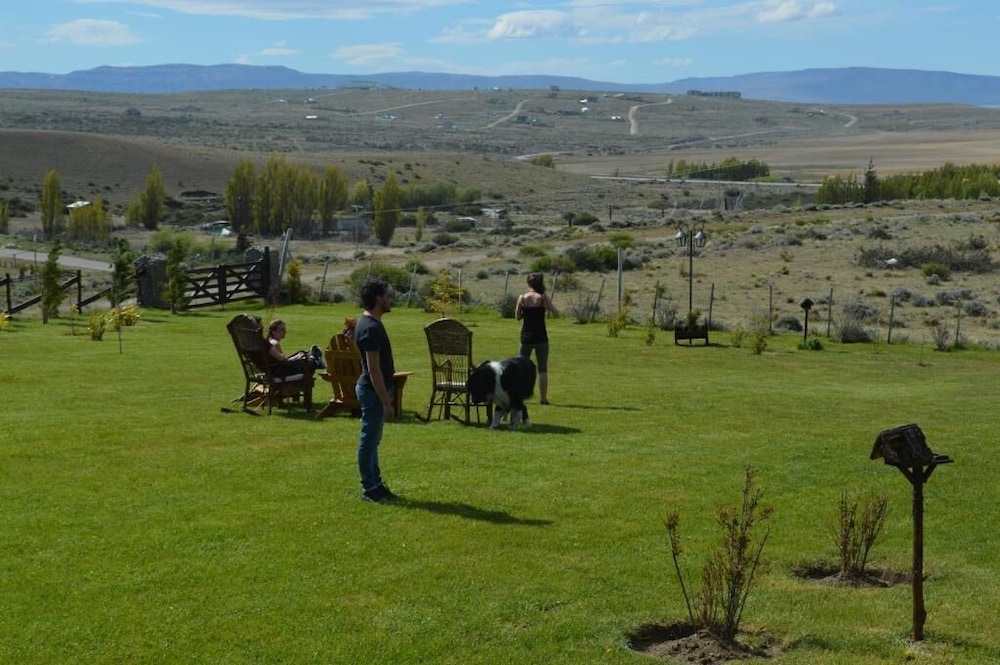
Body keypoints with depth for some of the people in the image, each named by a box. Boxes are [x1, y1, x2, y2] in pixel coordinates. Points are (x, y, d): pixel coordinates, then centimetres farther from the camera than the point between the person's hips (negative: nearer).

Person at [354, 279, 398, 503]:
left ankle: (375, 484, 24)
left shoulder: (370, 323, 10)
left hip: (374, 390, 10)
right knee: (369, 440, -1)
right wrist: (386, 402, -22)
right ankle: (369, 489, 6)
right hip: (373, 391, -10)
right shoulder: (371, 328, -22)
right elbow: (373, 369, -23)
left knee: (372, 440, 16)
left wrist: (385, 398, 22)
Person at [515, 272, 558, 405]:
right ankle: (543, 398, 3)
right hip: (541, 337, -1)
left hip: (526, 337, 1)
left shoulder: (522, 298, -2)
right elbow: (556, 314, -5)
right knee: (542, 369, 4)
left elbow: (517, 317, 6)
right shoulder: (543, 298, -6)